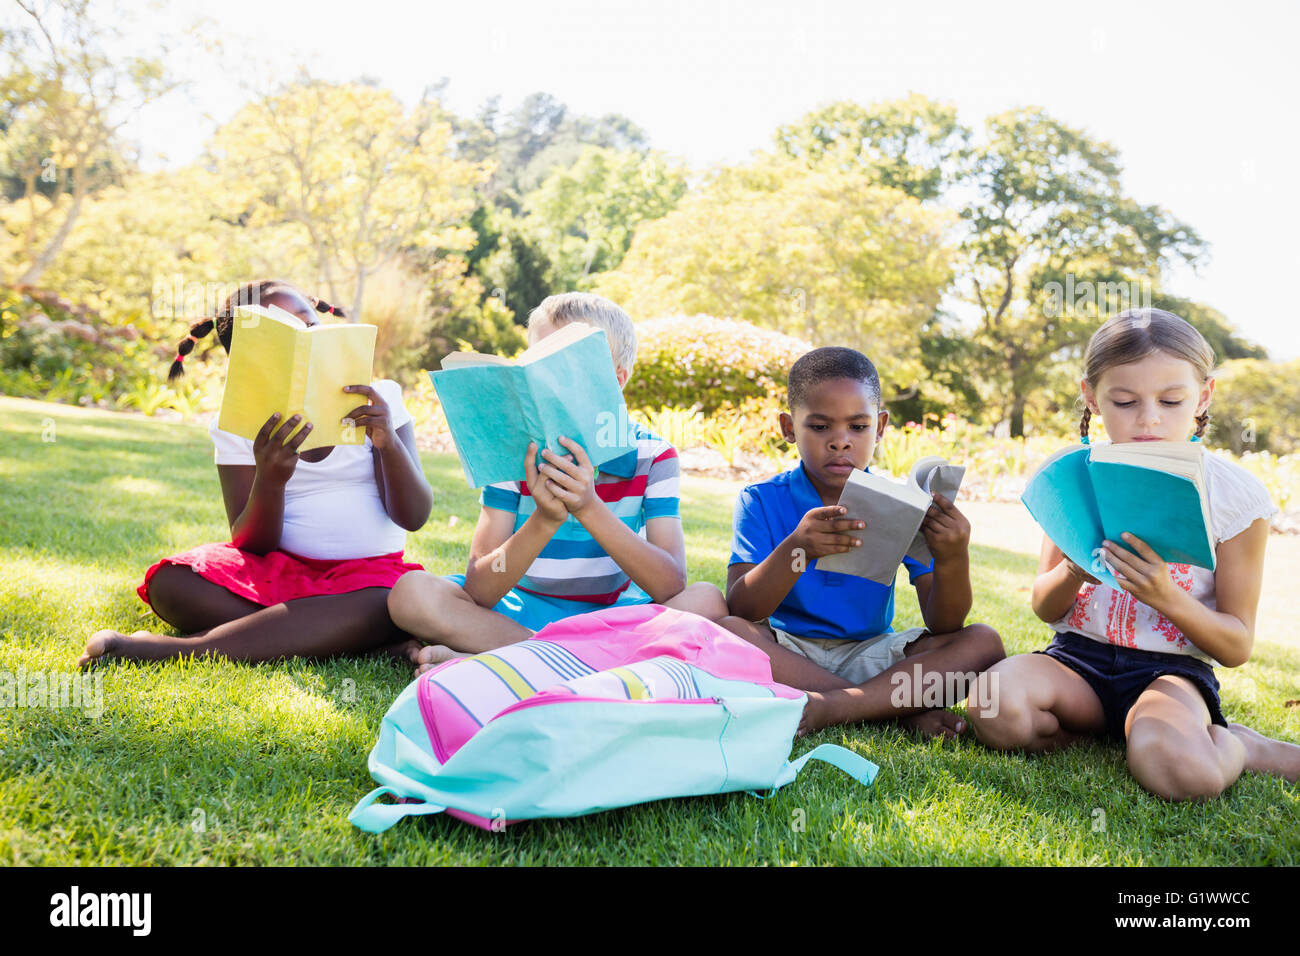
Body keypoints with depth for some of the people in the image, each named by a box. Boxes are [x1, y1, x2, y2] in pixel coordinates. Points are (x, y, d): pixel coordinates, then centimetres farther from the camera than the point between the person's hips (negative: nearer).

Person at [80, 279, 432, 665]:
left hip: (369, 572, -1)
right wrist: (269, 481, -27)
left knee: (388, 605, -38)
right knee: (169, 583, -25)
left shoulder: (377, 399, -1)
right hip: (278, 572, 2)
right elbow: (252, 546, -6)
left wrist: (389, 441, -26)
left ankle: (174, 648, -31)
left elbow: (413, 517, -8)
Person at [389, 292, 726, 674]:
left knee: (706, 601, -29)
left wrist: (589, 509, -34)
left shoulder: (652, 455, -7)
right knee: (411, 593, -23)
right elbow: (479, 592, -17)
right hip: (520, 615, 0)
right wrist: (544, 520, -34)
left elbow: (671, 587, -21)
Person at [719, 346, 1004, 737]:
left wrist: (952, 560, -28)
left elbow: (944, 627, -6)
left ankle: (828, 708, -26)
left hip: (872, 657, 2)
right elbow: (740, 612, -17)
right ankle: (900, 707, -21)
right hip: (787, 654, -1)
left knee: (984, 642, -17)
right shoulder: (762, 501, -5)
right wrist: (795, 551, -35)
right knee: (726, 631, -33)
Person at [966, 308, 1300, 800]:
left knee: (1176, 767, -37)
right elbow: (1045, 608, 7)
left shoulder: (1234, 493, -4)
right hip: (1077, 656, 3)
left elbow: (1237, 646, -1)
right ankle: (1125, 730, -7)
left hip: (1171, 668, -3)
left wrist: (1165, 595, -22)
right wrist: (1074, 572, -18)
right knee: (997, 709, -31)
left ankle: (1236, 746, -3)